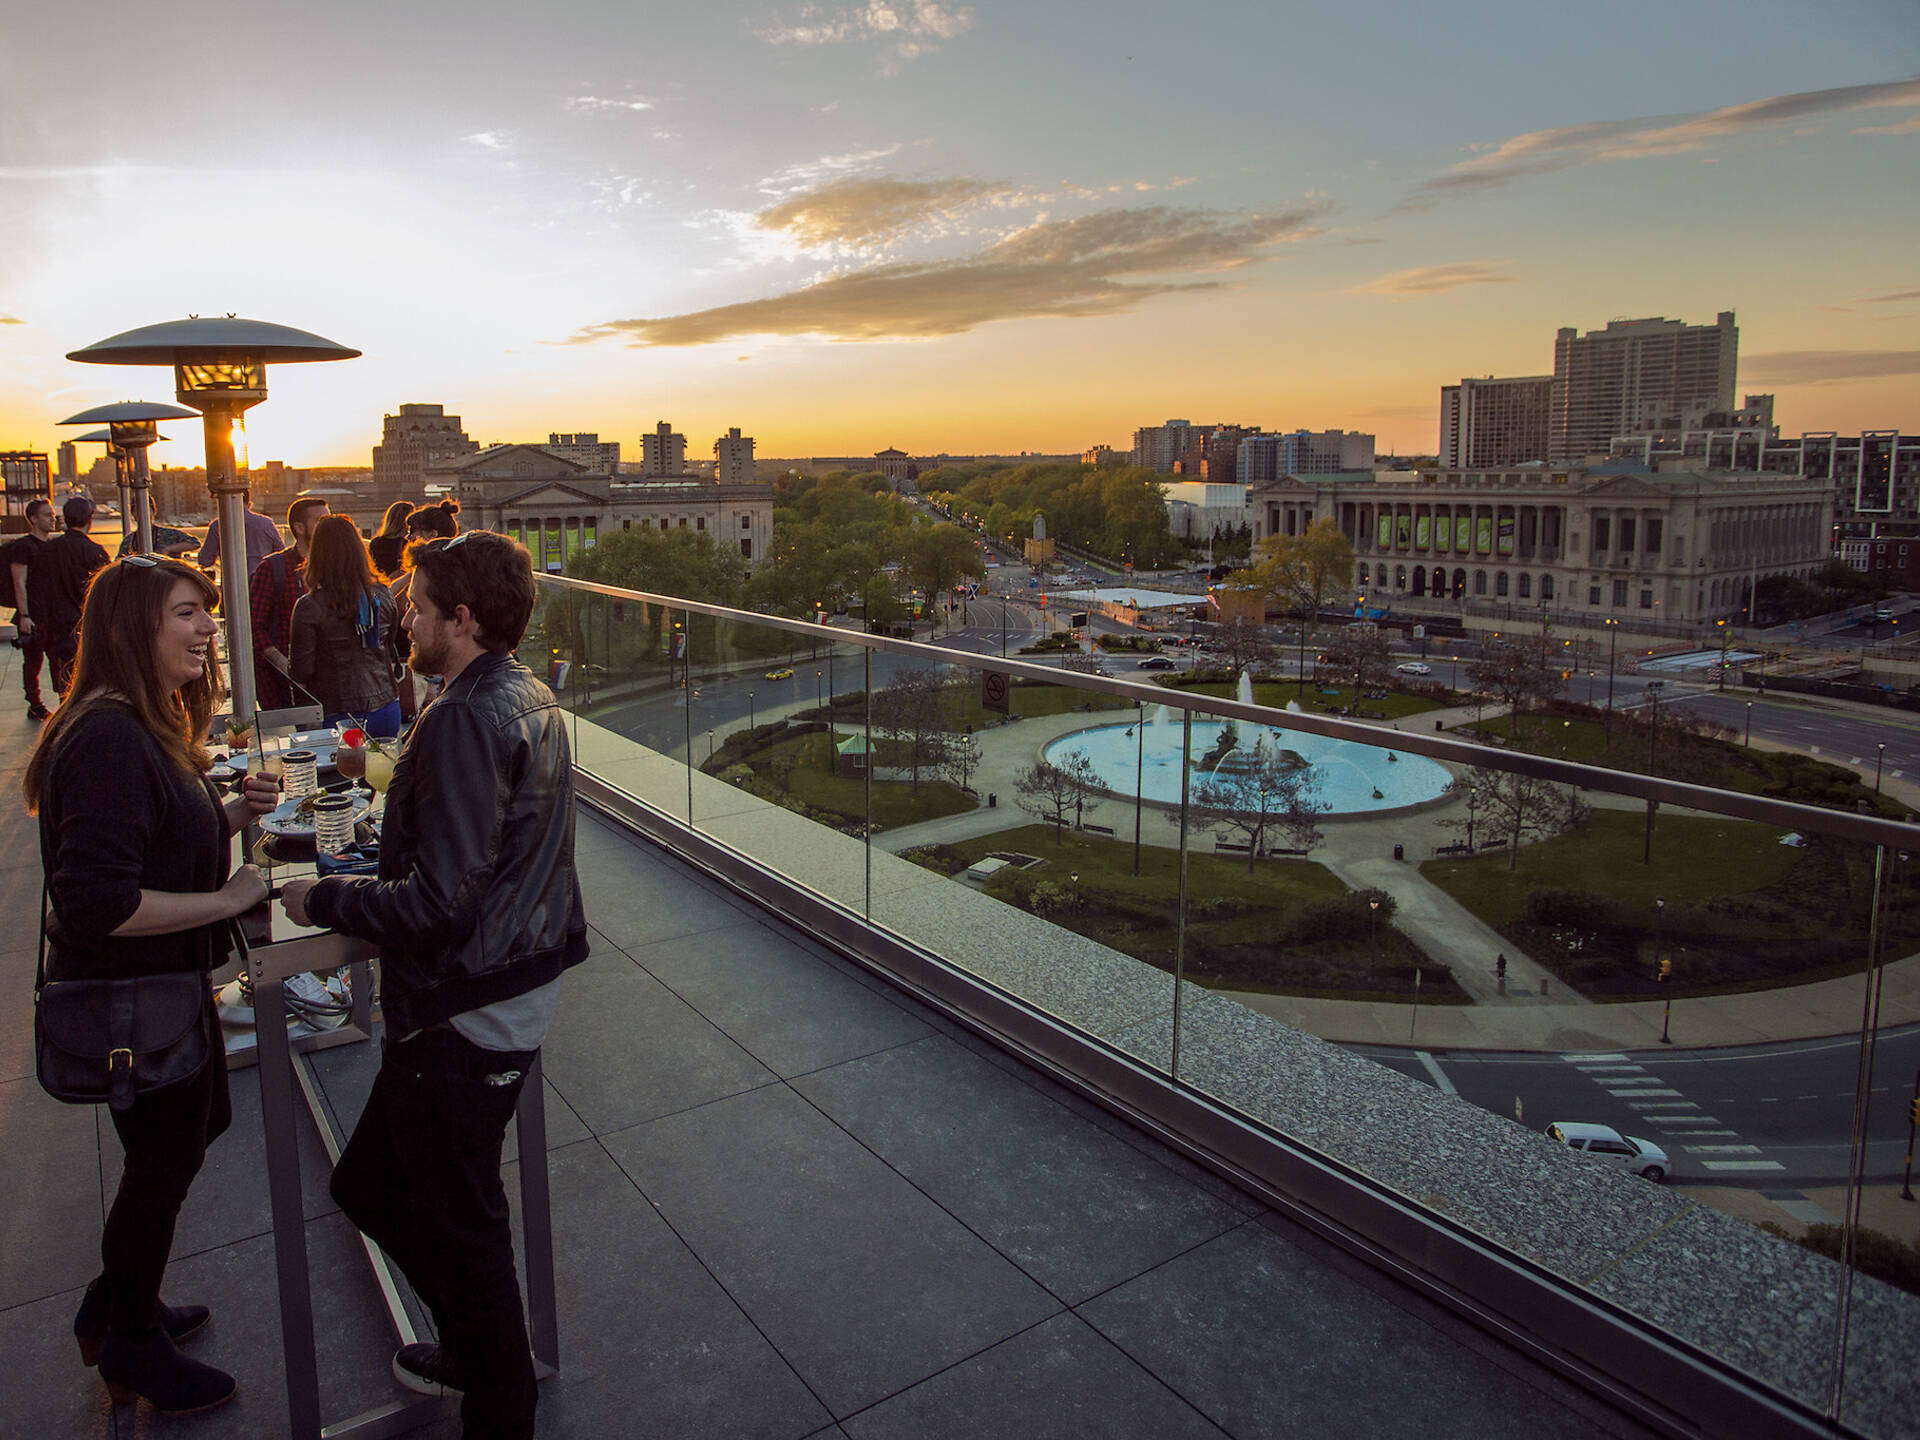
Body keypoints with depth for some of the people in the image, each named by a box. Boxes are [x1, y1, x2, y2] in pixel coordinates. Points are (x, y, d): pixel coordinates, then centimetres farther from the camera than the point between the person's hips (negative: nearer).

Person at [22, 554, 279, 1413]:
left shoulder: (150, 727, 5)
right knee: (164, 1161, 11)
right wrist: (227, 899, -25)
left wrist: (231, 814, 0)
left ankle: (116, 1308, 46)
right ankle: (131, 1345, 37)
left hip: (161, 983, 10)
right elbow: (98, 903, -33)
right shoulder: (111, 739, -29)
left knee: (185, 1140, 25)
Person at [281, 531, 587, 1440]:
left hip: (463, 1020, -10)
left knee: (461, 1234, 8)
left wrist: (322, 901, -10)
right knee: (370, 1187, 25)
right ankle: (475, 1354, 42)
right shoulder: (531, 700, 8)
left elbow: (440, 904, -25)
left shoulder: (466, 721, -23)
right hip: (513, 996, 10)